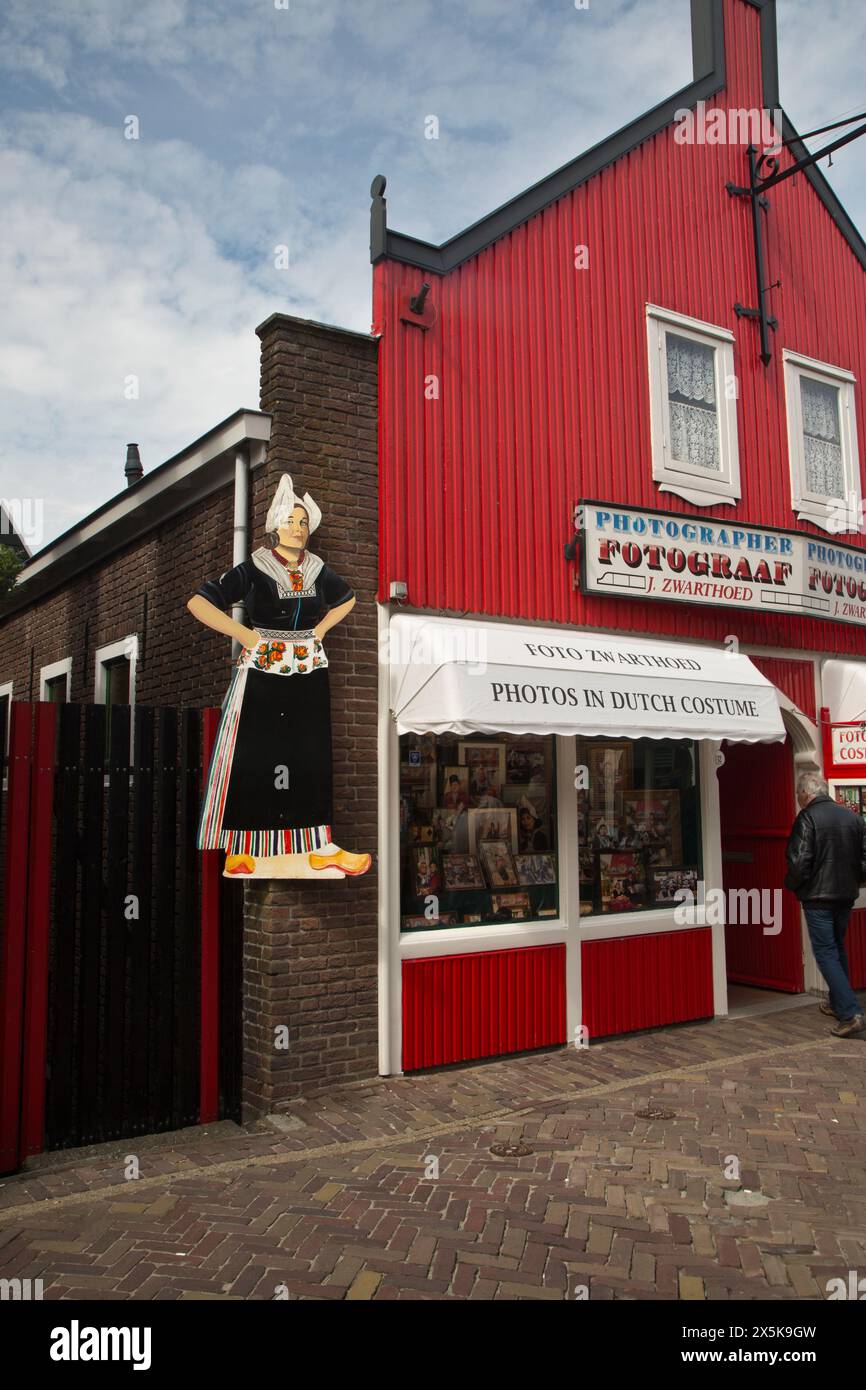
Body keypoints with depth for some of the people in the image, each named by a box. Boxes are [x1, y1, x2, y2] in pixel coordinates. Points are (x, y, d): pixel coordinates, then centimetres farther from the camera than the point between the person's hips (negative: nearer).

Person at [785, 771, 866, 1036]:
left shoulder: (807, 818, -15)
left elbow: (799, 862, -20)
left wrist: (792, 885, -2)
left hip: (818, 897, -7)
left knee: (826, 953, -3)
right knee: (838, 948, 22)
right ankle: (838, 1003, 33)